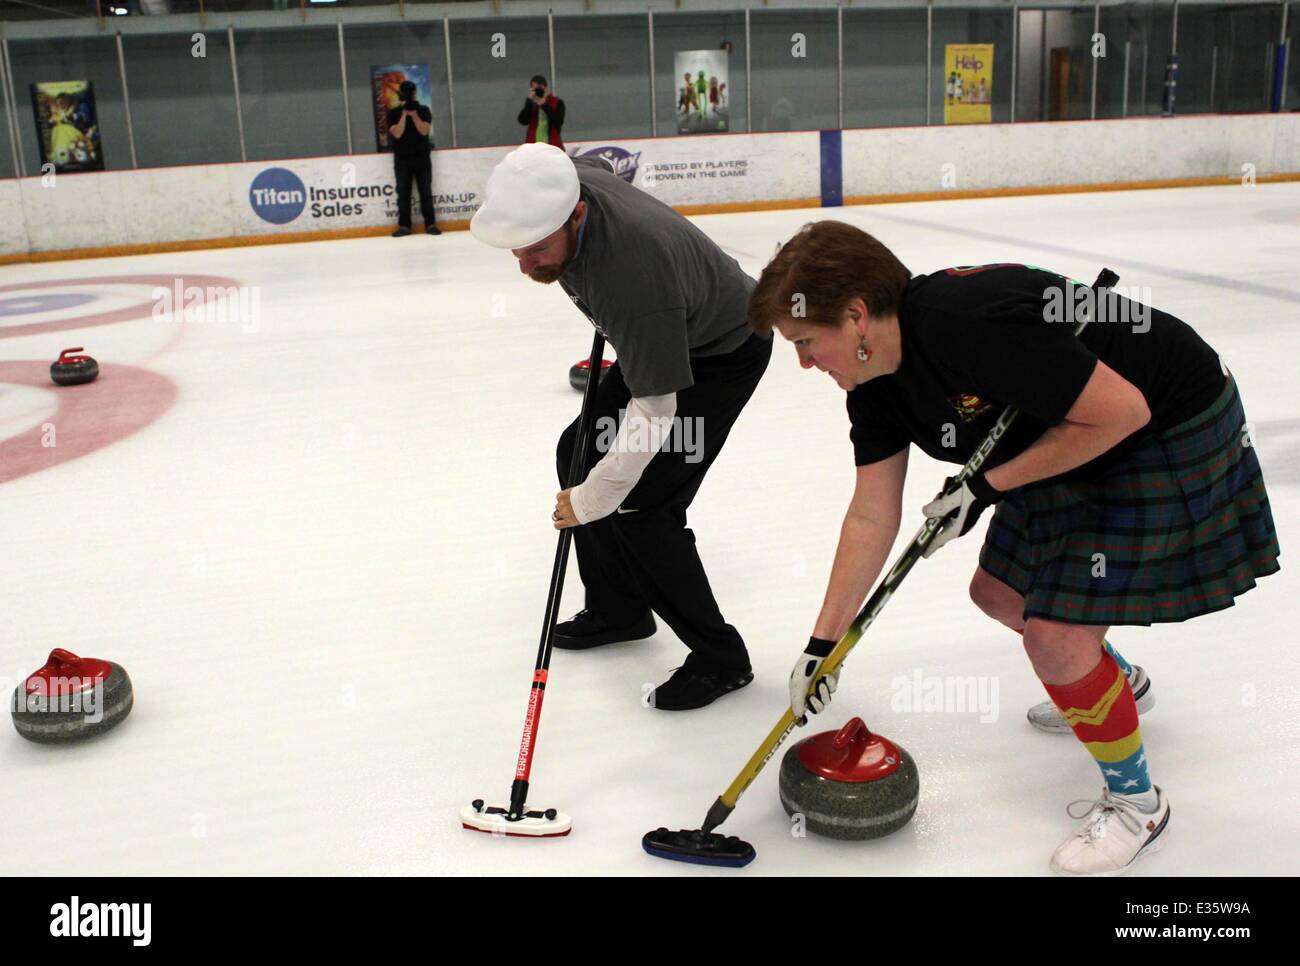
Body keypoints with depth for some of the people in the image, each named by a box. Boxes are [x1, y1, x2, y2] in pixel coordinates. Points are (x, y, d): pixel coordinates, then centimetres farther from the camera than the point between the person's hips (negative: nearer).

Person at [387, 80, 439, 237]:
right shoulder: (394, 113, 1)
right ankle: (404, 226, 4)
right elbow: (397, 133, -13)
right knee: (403, 193, 1)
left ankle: (430, 224, 4)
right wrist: (404, 113, -17)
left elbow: (424, 130, -11)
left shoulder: (424, 110, 2)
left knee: (426, 192, 1)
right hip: (402, 159, 0)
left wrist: (413, 114, -18)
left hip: (422, 158, 0)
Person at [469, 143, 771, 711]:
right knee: (580, 453, 13)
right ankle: (618, 609, 28)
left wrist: (589, 501, -25)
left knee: (638, 506, -17)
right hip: (663, 337, 10)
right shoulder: (567, 182, -19)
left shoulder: (634, 278, -43)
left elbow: (653, 416, -35)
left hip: (723, 354, -9)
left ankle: (719, 656, 0)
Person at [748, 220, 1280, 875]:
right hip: (1077, 447, 9)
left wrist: (987, 487, -22)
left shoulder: (969, 323, -36)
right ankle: (1113, 680, 47)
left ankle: (1136, 802, 13)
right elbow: (871, 518, -1)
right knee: (999, 592, 17)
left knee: (1057, 638, -13)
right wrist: (822, 643, 0)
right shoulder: (875, 381, -7)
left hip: (1173, 433, -9)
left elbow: (1121, 410, -29)